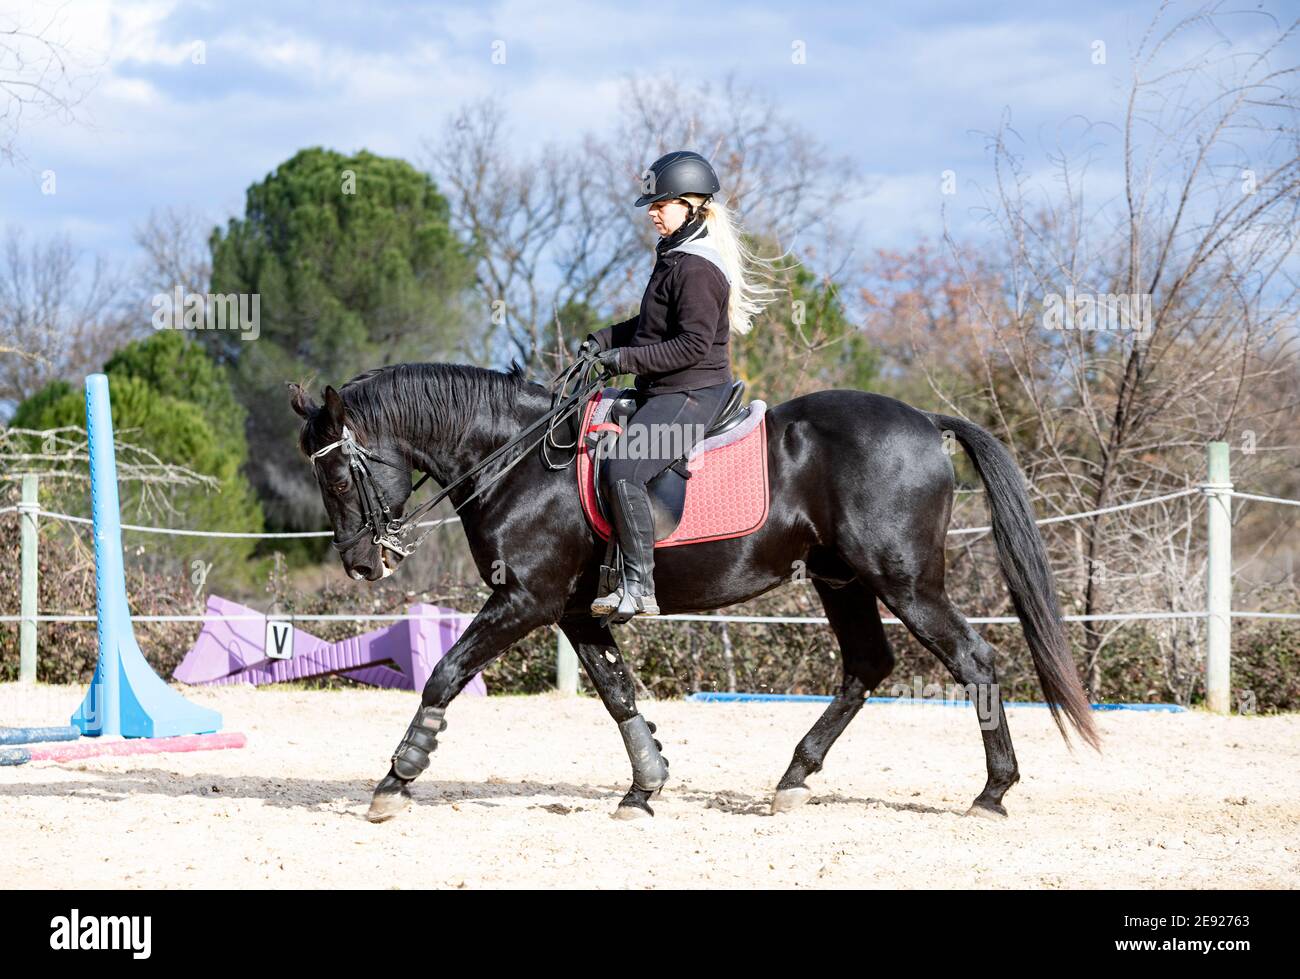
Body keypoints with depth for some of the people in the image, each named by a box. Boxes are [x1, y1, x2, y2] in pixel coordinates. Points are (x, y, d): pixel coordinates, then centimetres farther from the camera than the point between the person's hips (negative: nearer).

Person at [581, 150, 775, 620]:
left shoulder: (696, 268, -18)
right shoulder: (675, 255, 15)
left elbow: (693, 344, -23)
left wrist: (628, 358, -21)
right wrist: (607, 338, 12)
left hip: (690, 394, -12)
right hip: (667, 390, 12)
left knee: (622, 470, -26)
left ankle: (639, 587, -25)